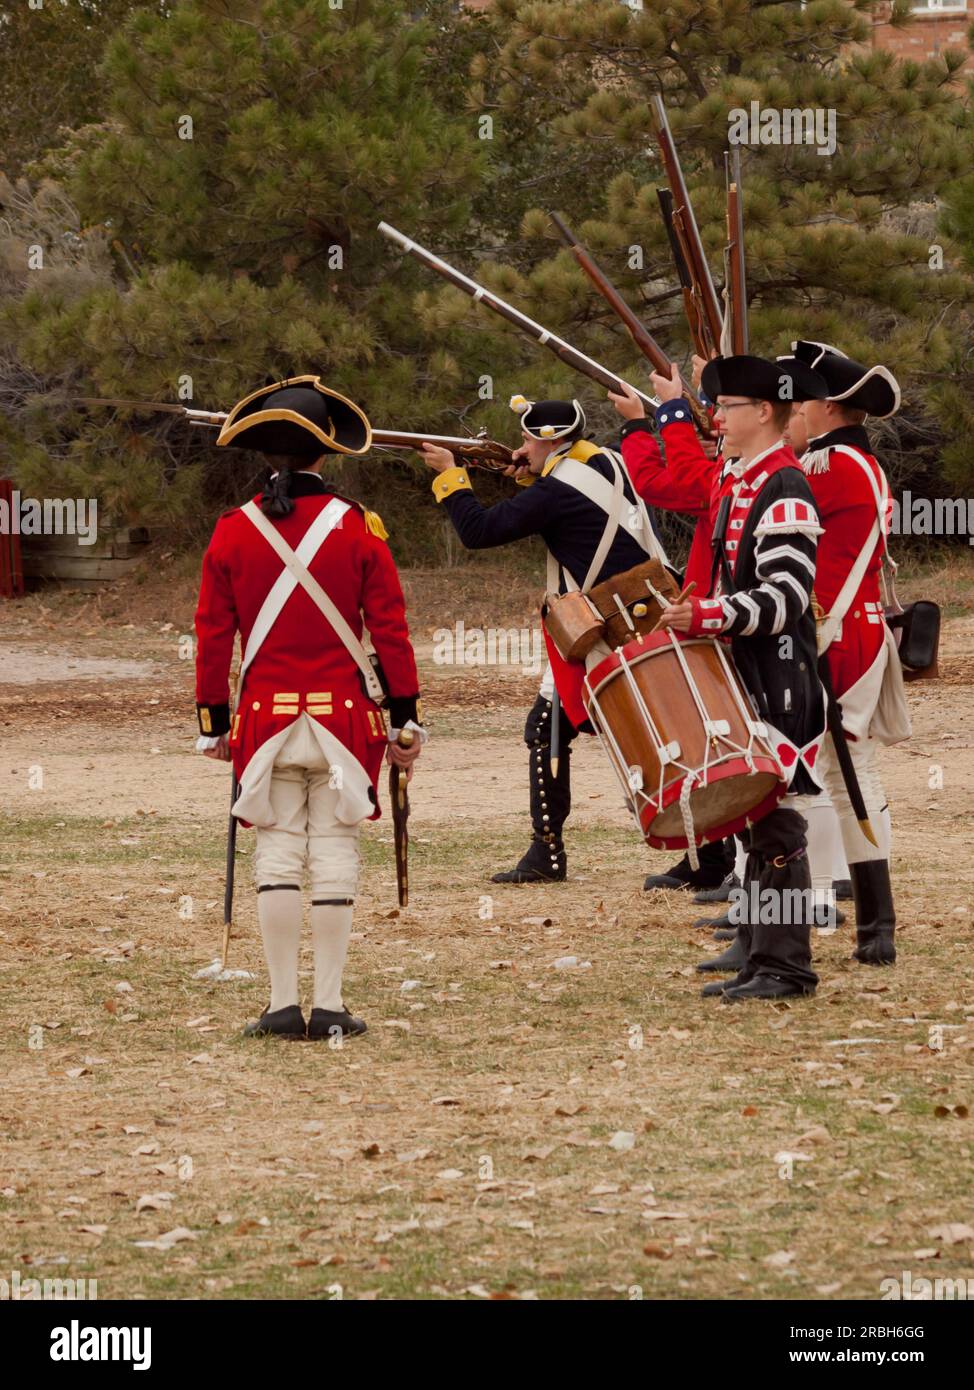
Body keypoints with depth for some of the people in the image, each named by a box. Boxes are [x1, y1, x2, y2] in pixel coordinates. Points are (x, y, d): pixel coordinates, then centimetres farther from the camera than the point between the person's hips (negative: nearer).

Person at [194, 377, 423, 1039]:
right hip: (344, 713, -1)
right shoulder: (357, 527, -4)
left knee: (277, 854, 6)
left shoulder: (233, 531, 1)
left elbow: (213, 636, 3)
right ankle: (329, 1006, 1)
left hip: (265, 715, 1)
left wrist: (214, 723, 12)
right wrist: (406, 718, 5)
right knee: (335, 855, 2)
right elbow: (390, 630, -2)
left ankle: (283, 1003, 3)